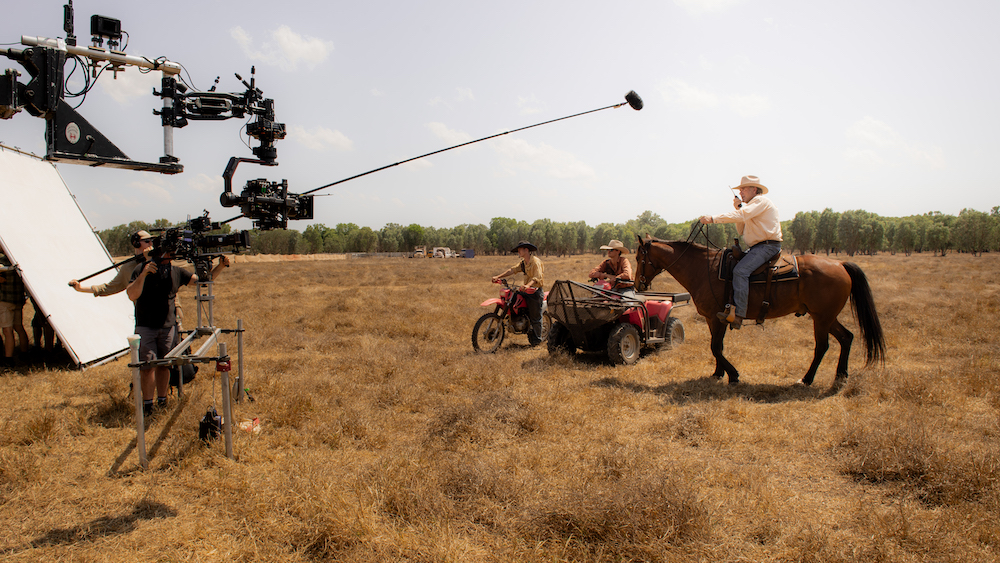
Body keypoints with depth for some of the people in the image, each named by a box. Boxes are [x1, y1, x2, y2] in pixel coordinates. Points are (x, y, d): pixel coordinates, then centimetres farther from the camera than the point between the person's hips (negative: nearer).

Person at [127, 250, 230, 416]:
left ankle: (162, 401, 20)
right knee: (147, 366, -5)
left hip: (168, 327, 3)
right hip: (145, 327, -3)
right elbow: (132, 295, -14)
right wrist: (143, 274, -26)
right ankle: (147, 404, 3)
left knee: (164, 365, 8)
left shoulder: (177, 272, 6)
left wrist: (220, 266, -2)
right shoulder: (141, 270, -4)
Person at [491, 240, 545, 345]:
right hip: (526, 289, 9)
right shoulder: (523, 262, 13)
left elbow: (537, 277, -31)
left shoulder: (535, 262, -16)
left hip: (535, 290, -9)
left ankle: (537, 340, 10)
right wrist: (498, 277, -9)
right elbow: (512, 270, 4)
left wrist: (528, 285, -49)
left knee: (535, 317, -4)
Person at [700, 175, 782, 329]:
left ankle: (738, 314, -34)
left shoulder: (760, 201, -6)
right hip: (758, 247, 11)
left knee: (740, 270, -27)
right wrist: (738, 208, 11)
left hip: (768, 245, -11)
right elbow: (741, 231, 20)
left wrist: (713, 218, -28)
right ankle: (731, 304, 6)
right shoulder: (750, 207, 25)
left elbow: (742, 216, -24)